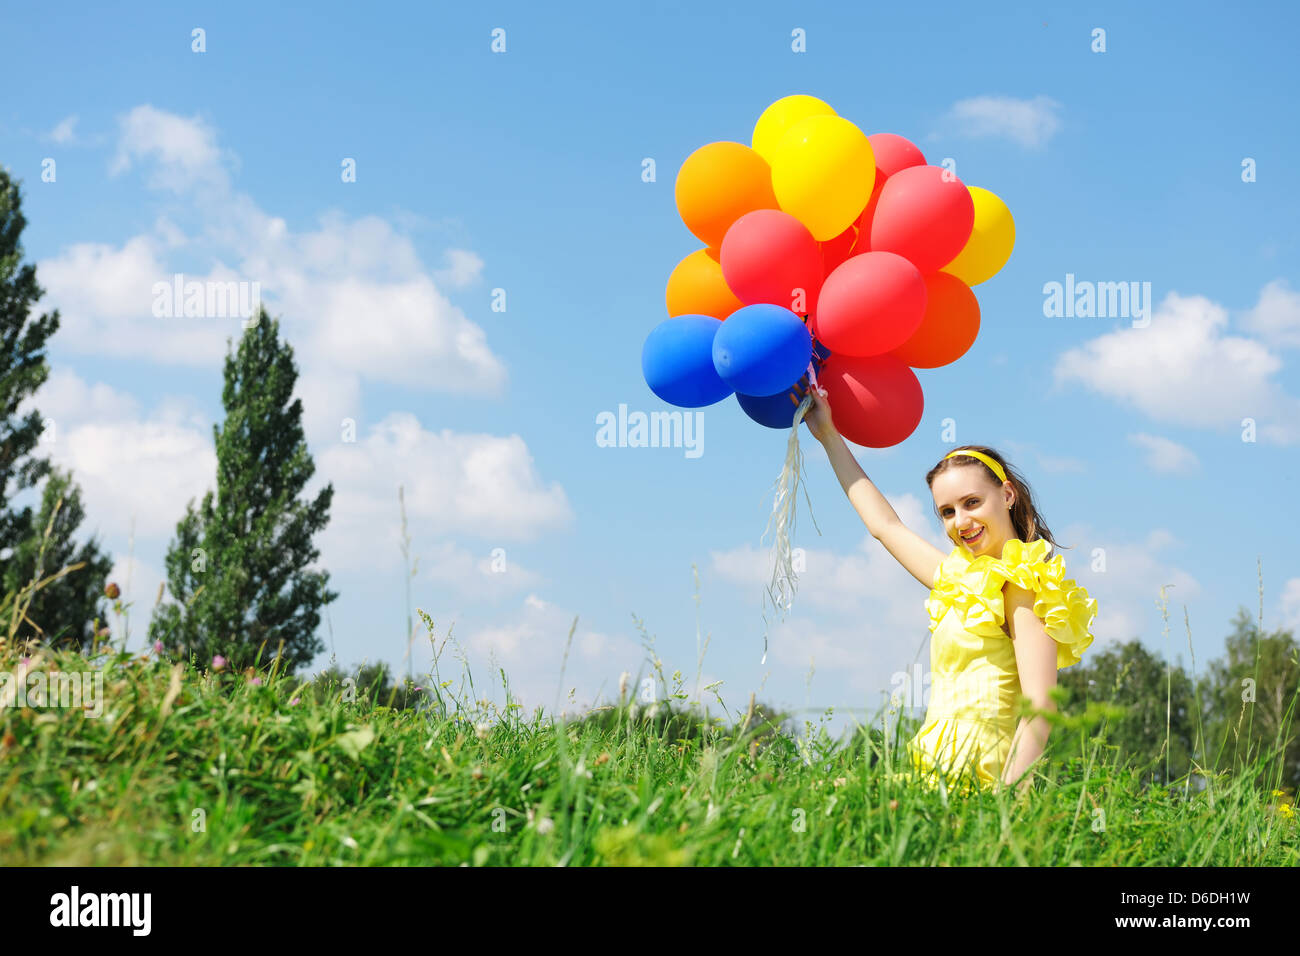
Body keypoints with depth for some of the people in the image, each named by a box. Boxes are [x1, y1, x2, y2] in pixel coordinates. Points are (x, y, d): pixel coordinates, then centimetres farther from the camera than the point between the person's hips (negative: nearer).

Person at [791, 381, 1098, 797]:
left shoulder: (1024, 584, -5)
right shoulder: (965, 578, 19)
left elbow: (1040, 708, -15)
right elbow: (885, 524, 32)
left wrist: (1007, 794, -27)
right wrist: (829, 436, 37)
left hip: (970, 778, -8)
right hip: (936, 774, 8)